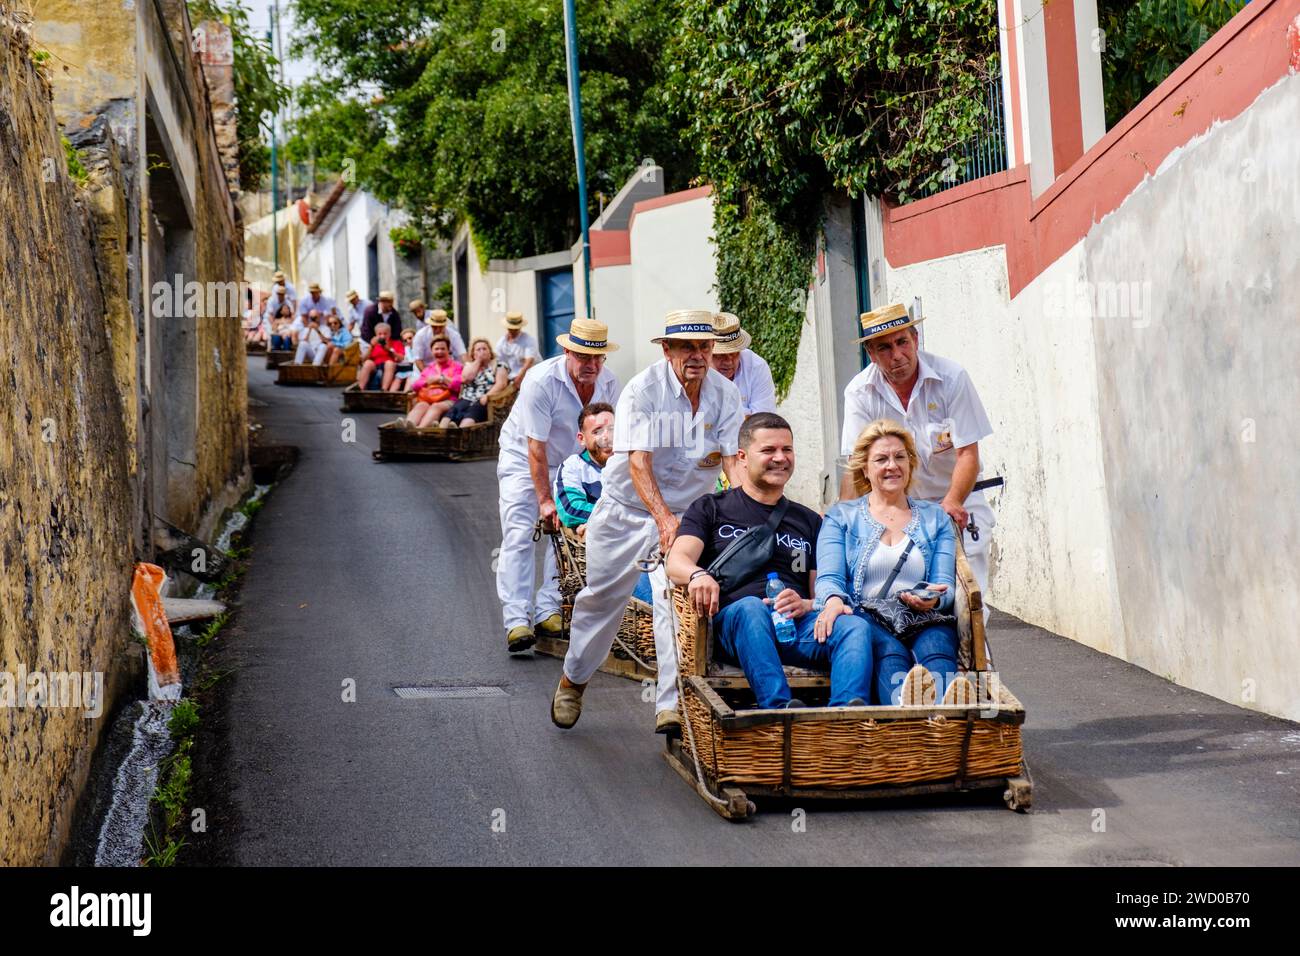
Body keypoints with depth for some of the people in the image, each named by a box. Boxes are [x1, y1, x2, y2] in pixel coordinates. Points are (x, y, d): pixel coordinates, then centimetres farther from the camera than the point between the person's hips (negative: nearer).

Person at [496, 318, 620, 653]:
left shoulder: (609, 383, -12)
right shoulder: (541, 381, -27)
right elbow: (536, 446, -26)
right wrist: (545, 500, -25)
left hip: (568, 463, 5)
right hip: (522, 458, -5)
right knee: (519, 536, -13)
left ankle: (548, 610, -1)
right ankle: (517, 620, -18)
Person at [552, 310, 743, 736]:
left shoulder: (724, 394, -7)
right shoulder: (643, 389, -19)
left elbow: (733, 459, -12)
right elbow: (638, 462, -27)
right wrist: (663, 518, -41)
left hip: (685, 512, 2)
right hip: (626, 509, -2)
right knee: (601, 597, 11)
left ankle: (671, 705, -14)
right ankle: (573, 680, 34)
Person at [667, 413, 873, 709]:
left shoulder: (809, 520, 29)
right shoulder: (712, 509, 20)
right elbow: (676, 562, 3)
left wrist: (805, 605, -3)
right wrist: (698, 574, -22)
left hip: (798, 624, 3)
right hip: (733, 623, -3)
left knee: (856, 626, -28)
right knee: (751, 607, -38)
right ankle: (781, 709, -58)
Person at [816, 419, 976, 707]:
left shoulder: (935, 518, 25)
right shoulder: (841, 516, 21)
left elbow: (946, 584, 14)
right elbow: (829, 577, 5)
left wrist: (933, 598, -12)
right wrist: (833, 600, -21)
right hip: (865, 620, -1)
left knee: (935, 645, -36)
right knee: (888, 650, -38)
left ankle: (951, 707, -69)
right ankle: (907, 703, -72)